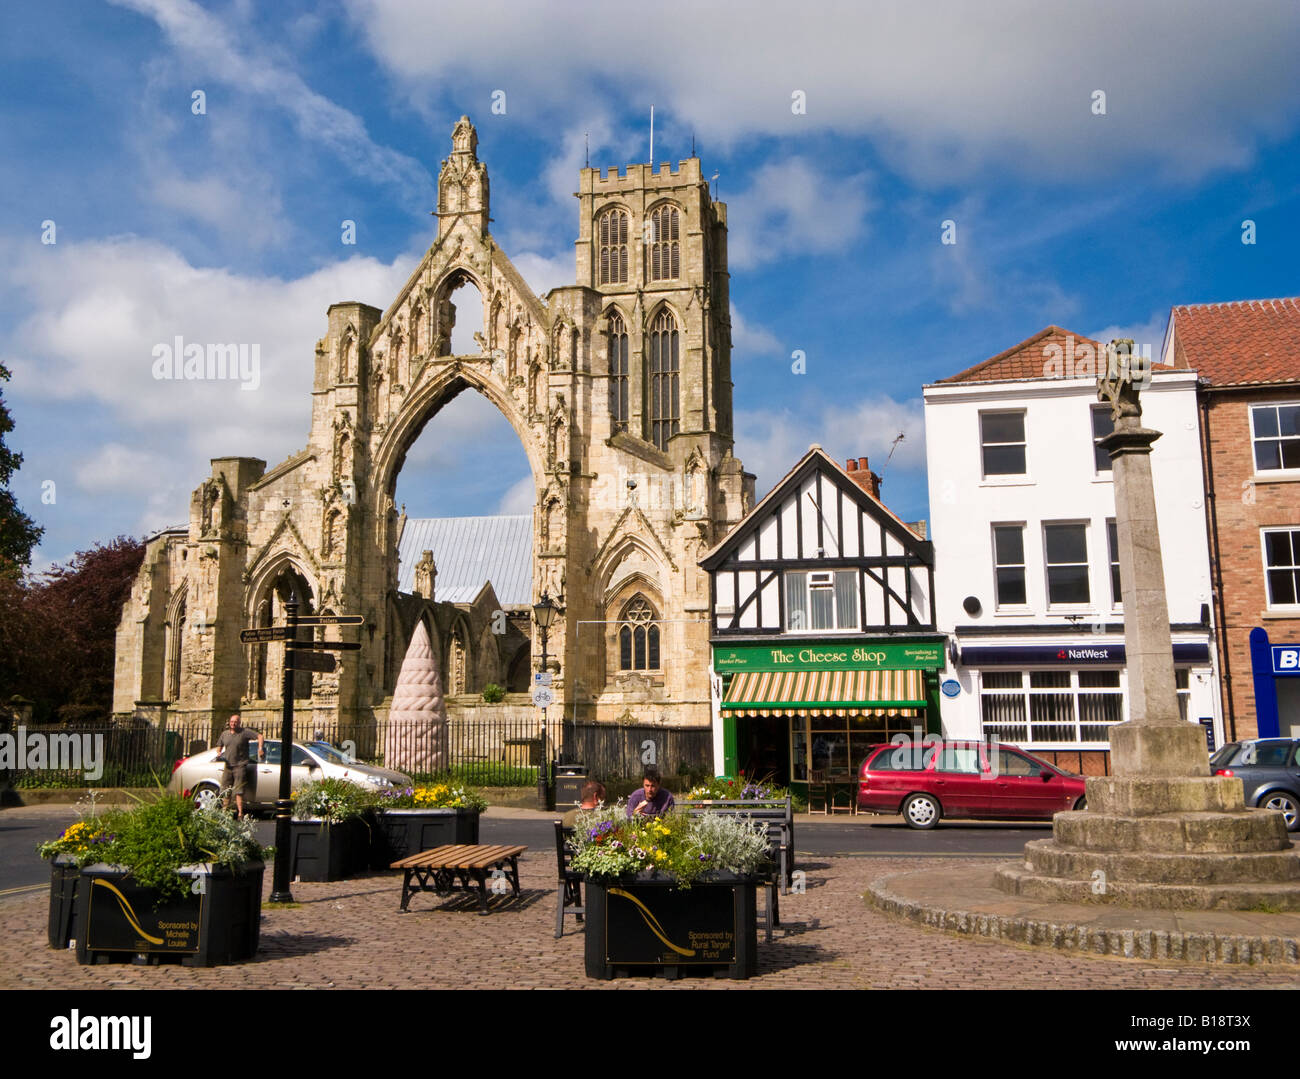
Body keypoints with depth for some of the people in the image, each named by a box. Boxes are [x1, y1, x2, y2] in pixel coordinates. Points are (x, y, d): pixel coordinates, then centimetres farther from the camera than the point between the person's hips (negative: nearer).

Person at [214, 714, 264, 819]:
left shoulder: (244, 732, -3)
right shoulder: (224, 734, 12)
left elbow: (260, 736, -6)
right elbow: (219, 745, 26)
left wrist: (260, 748, -18)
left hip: (240, 766, -5)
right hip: (228, 766, 5)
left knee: (239, 792, -9)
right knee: (225, 790, 6)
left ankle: (240, 812, -9)